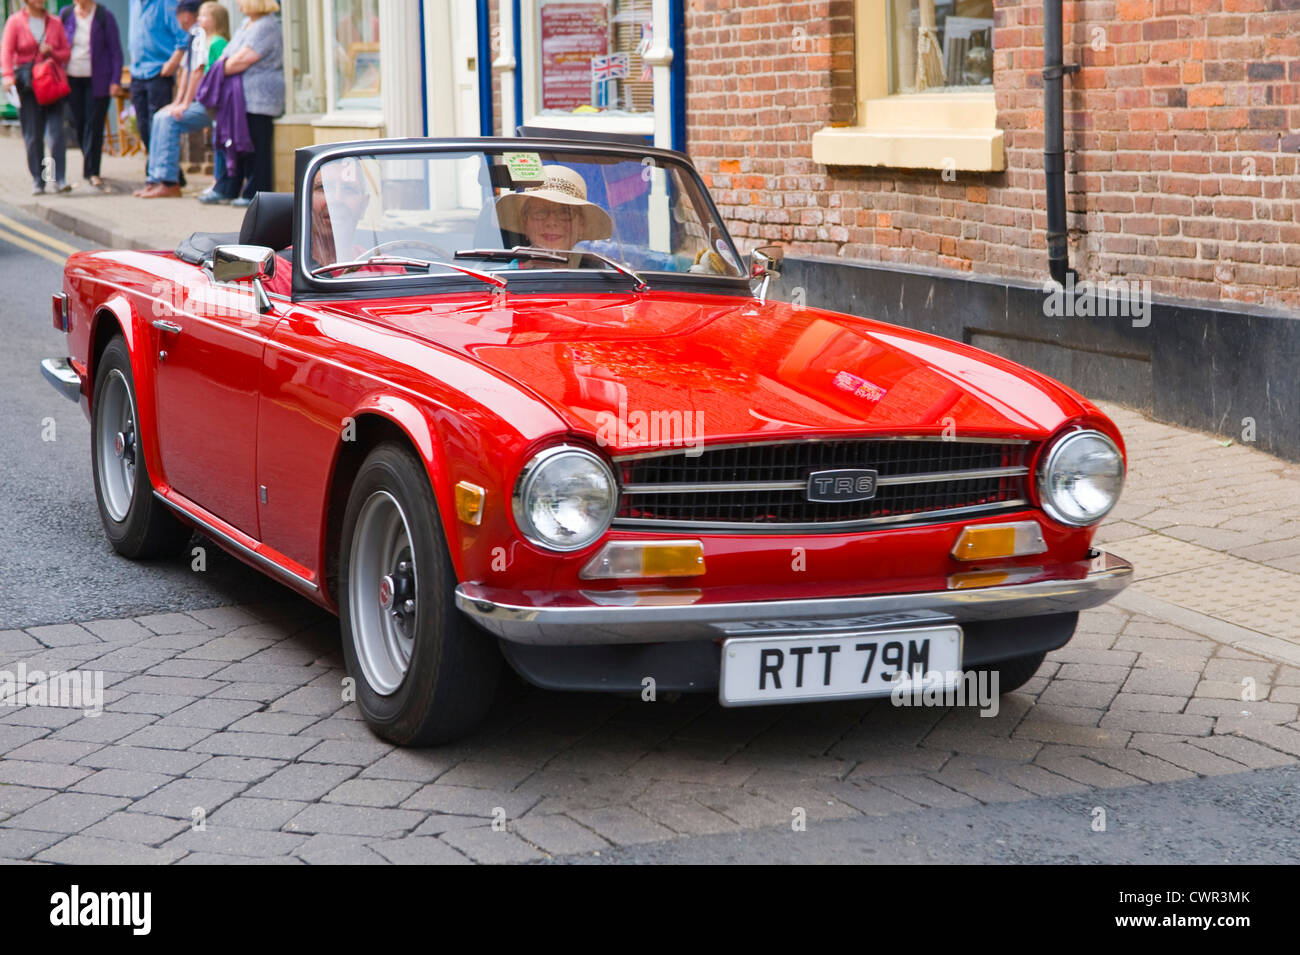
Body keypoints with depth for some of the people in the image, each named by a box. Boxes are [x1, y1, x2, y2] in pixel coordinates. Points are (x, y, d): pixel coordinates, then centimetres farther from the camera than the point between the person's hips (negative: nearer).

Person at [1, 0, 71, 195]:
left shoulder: (55, 23, 11)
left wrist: (52, 52, -10)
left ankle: (60, 179, -9)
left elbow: (66, 52, 12)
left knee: (56, 131, -10)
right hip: (26, 84, -1)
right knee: (32, 136, -1)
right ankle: (37, 180, 7)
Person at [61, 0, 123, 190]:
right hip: (72, 79, 3)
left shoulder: (104, 16, -6)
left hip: (96, 80, -3)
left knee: (94, 123, -6)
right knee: (79, 123, 7)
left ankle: (92, 171, -4)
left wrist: (115, 81, -9)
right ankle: (89, 161, 26)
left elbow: (115, 51, -3)